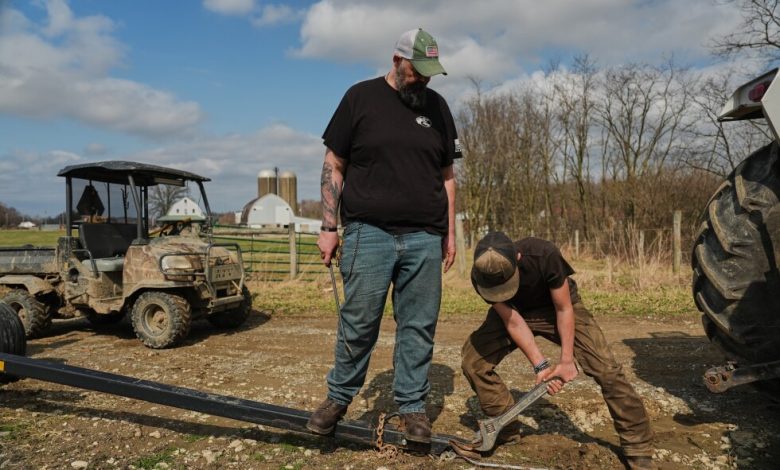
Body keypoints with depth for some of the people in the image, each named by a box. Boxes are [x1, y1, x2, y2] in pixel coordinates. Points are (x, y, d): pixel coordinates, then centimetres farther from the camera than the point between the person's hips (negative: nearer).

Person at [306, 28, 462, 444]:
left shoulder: (437, 107, 14)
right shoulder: (361, 97, 4)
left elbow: (446, 176, 16)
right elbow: (334, 167, 4)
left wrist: (449, 233, 11)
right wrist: (329, 227, -3)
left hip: (425, 238, 3)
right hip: (368, 233, -3)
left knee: (418, 326, 5)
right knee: (358, 323, 0)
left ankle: (412, 406, 19)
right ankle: (338, 398, 20)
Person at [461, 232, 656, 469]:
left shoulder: (544, 255, -37)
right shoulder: (481, 275, -29)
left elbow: (563, 309, -23)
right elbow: (512, 322, -21)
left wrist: (566, 360, -21)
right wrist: (540, 365, -26)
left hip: (557, 306, -2)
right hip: (514, 312, 3)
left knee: (606, 368, -17)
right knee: (473, 361, -14)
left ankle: (638, 448, 1)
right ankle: (506, 429, 6)